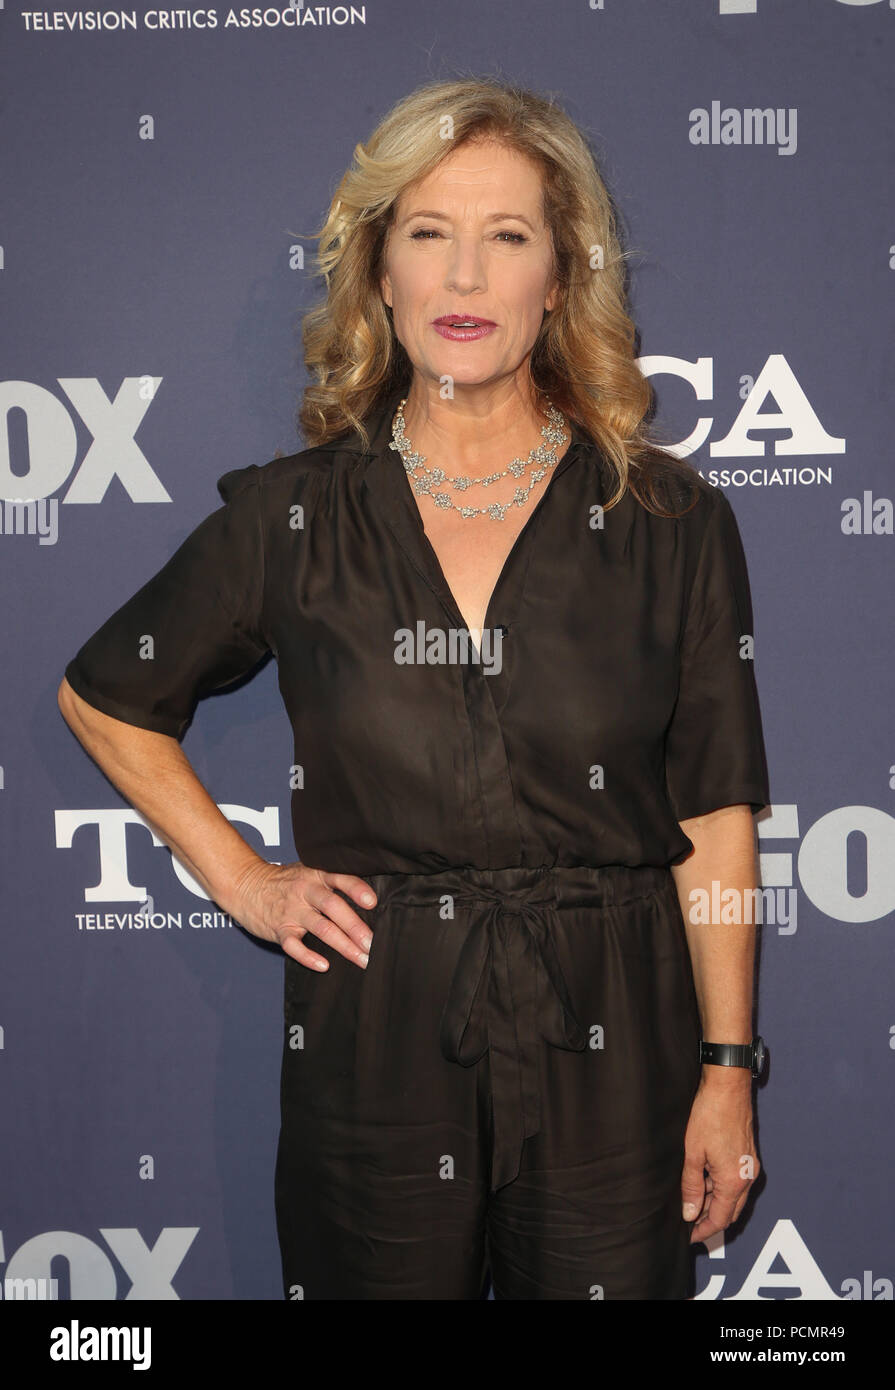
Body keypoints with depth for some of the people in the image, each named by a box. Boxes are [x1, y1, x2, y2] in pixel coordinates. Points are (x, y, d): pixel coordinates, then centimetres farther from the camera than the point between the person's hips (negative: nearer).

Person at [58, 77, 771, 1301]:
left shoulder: (672, 522, -3)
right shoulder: (291, 518, -3)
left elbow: (713, 818, -1)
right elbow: (105, 696, 11)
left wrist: (729, 1069, -1)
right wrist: (242, 880, 4)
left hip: (609, 1050, 0)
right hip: (371, 1050, 1)